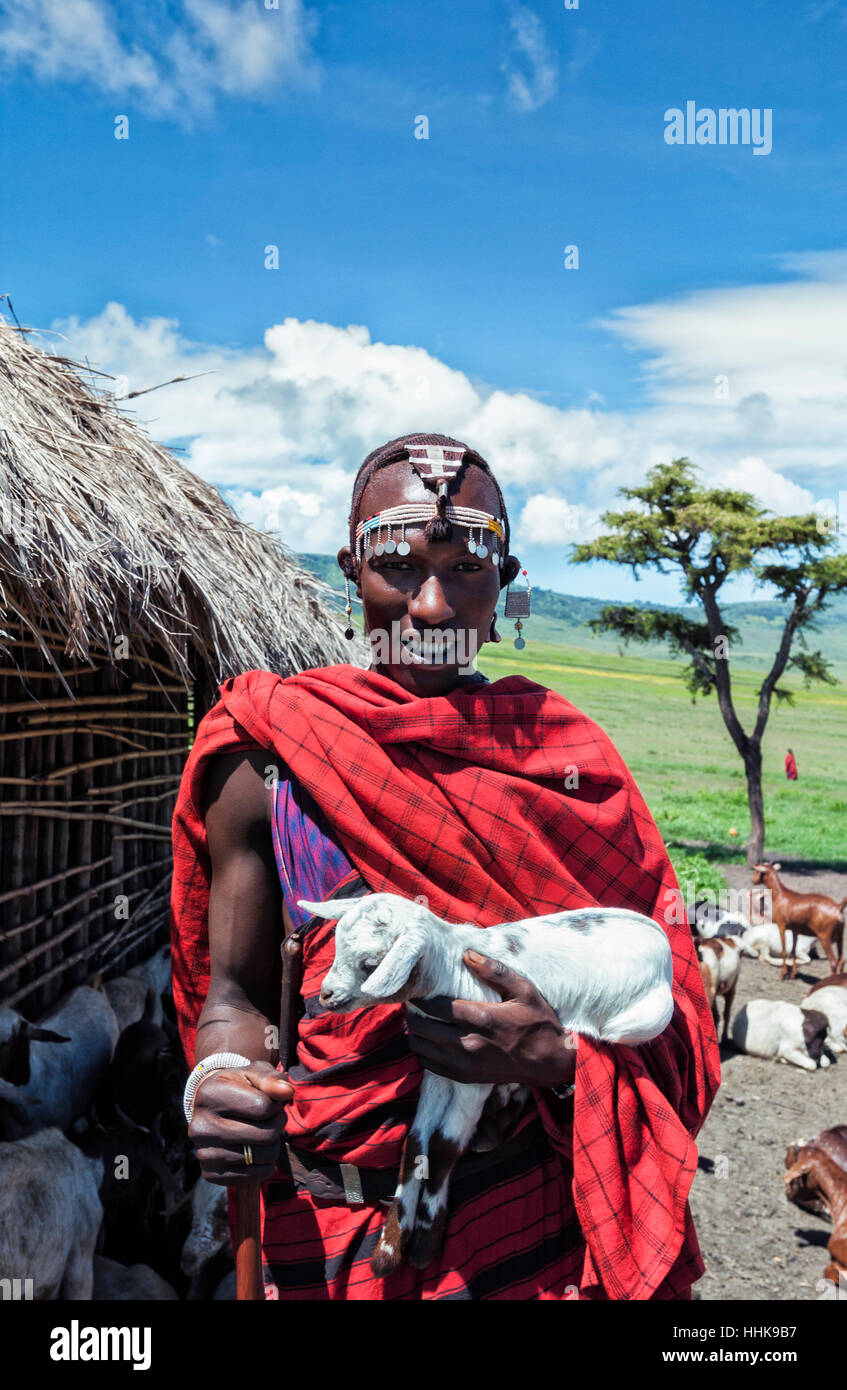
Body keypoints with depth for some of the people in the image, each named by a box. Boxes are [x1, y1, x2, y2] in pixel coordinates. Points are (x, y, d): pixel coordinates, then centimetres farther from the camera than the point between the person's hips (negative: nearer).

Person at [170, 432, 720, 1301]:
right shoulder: (267, 764, -6)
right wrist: (217, 1083, -19)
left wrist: (561, 1056, -22)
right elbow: (235, 992, 2)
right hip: (331, 1225, 1)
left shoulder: (565, 756, -4)